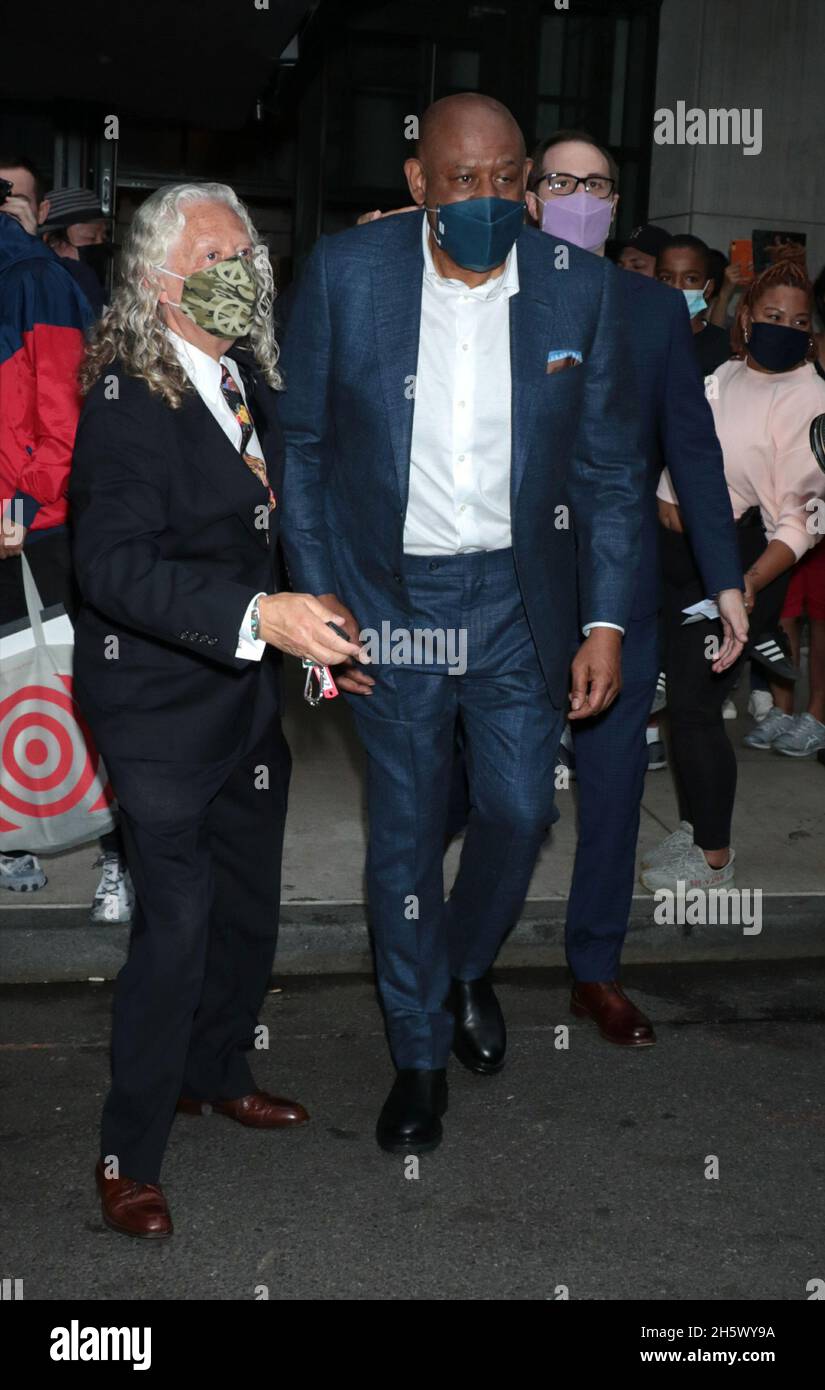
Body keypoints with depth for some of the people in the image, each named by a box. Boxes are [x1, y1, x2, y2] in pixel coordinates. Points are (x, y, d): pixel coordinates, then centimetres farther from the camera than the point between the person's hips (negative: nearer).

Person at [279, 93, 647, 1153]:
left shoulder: (579, 287, -5)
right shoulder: (344, 272, -9)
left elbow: (610, 470, 0)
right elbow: (301, 444, -1)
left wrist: (605, 622, -3)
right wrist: (317, 593, -7)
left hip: (519, 596, 1)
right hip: (391, 597, -1)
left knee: (518, 810, 9)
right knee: (404, 833, 8)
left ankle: (467, 965, 43)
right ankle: (420, 1053, 28)